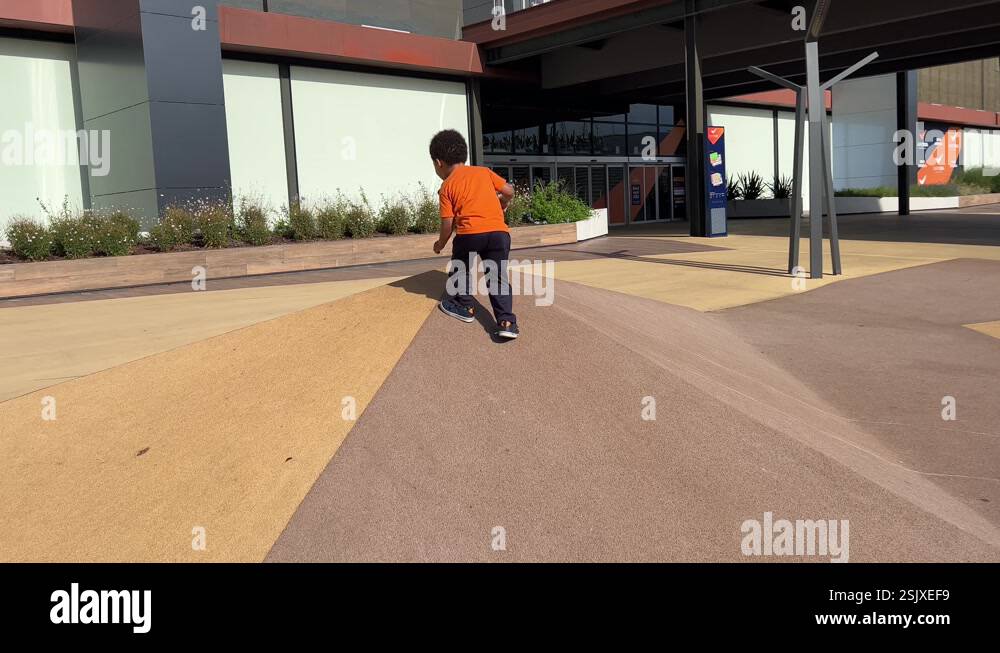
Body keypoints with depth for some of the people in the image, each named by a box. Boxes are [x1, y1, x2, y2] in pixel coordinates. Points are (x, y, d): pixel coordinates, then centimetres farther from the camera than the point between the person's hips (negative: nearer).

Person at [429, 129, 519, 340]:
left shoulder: (447, 186, 7)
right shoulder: (484, 172, 17)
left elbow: (447, 223, 2)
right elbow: (508, 191, 11)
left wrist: (441, 243, 19)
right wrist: (502, 205, 32)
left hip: (469, 233, -3)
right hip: (499, 231, 3)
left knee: (459, 268, 23)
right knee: (498, 276, 5)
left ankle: (464, 307, 34)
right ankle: (506, 321, -8)